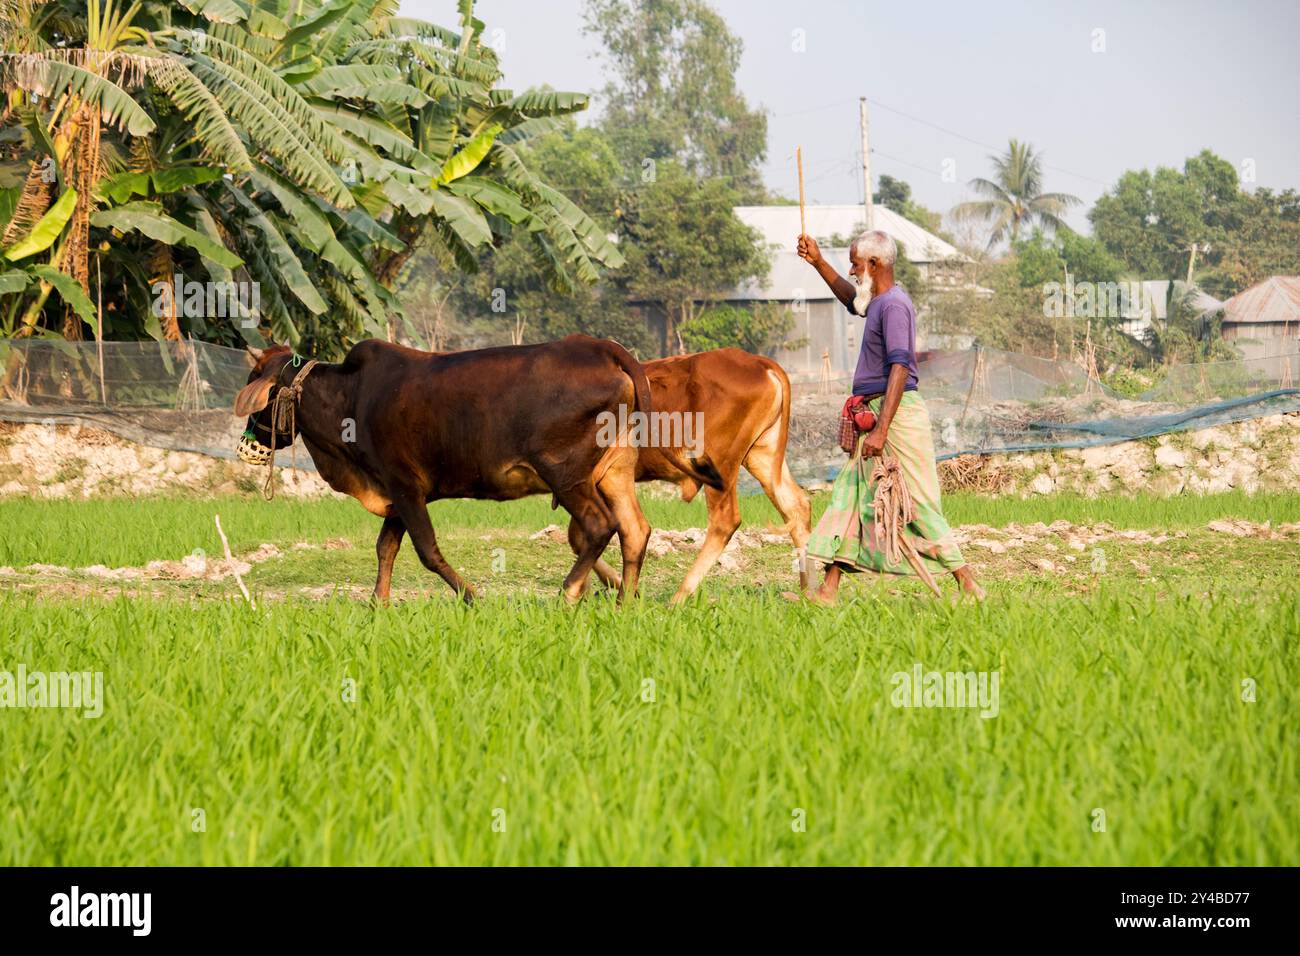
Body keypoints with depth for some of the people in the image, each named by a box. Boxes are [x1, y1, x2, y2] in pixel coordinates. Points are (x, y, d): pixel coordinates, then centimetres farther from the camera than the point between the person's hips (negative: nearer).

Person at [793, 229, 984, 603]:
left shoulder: (894, 305, -16)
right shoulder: (881, 301, 15)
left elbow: (899, 368, -25)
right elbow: (851, 299, 41)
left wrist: (881, 430, -30)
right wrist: (818, 263, 31)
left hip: (897, 412, -10)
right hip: (875, 413, 10)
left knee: (917, 505, -8)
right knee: (849, 496, 8)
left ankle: (968, 586, -5)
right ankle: (827, 591, 9)